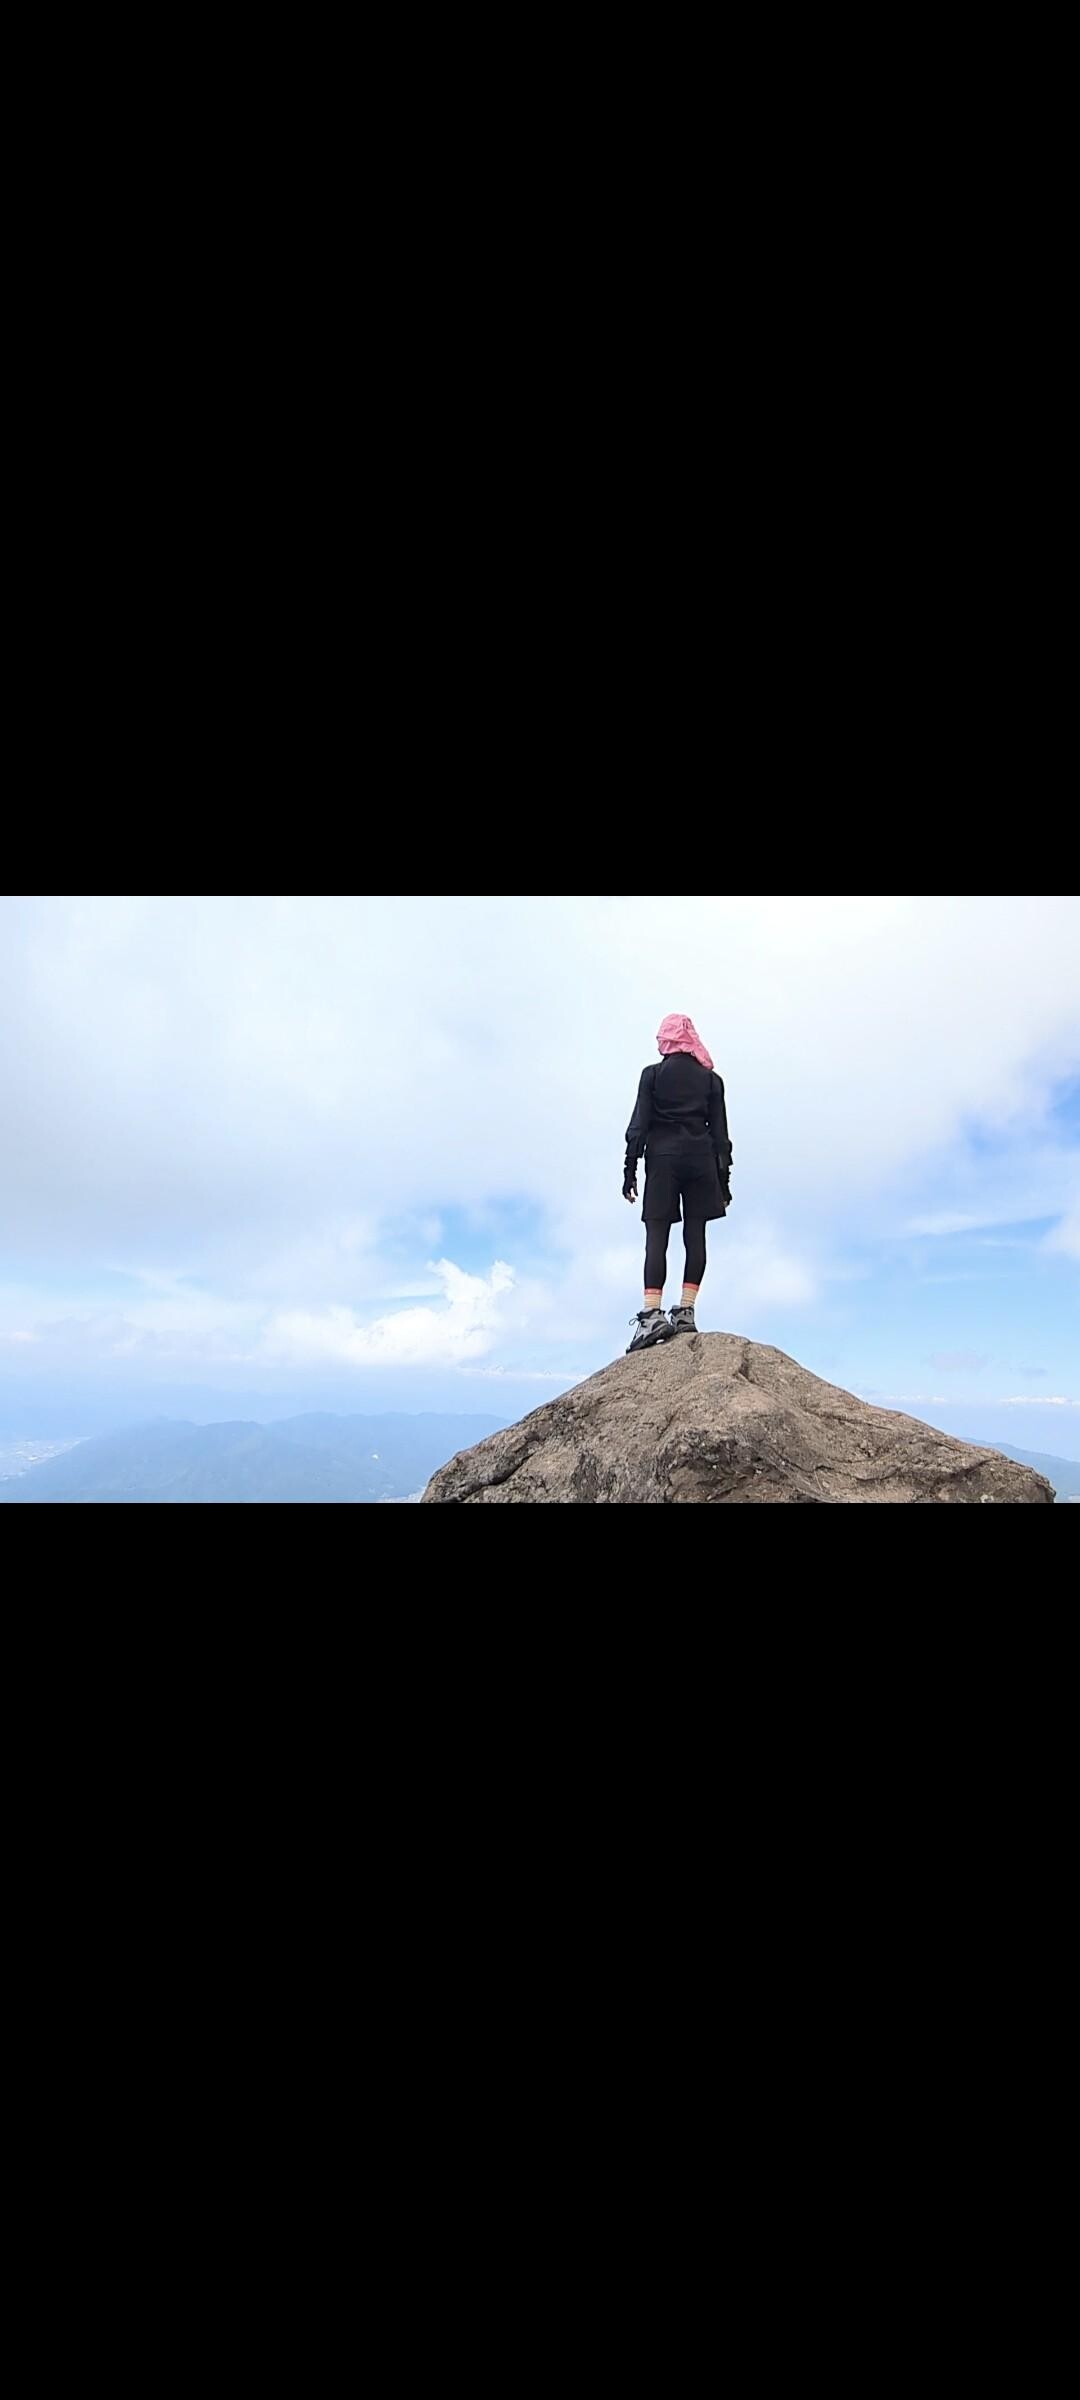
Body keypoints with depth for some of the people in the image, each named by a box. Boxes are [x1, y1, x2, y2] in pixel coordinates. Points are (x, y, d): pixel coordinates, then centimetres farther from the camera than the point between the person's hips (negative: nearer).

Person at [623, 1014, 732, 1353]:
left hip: (663, 1158, -2)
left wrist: (629, 1170, 0)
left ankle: (652, 1313, -17)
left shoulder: (653, 1074, 6)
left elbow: (639, 1124, 0)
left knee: (656, 1234, -6)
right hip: (701, 1159, 2)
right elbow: (720, 1132, 9)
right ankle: (686, 1311, -1)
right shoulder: (711, 1078, 12)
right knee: (695, 1234, 2)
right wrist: (723, 1178, 11)